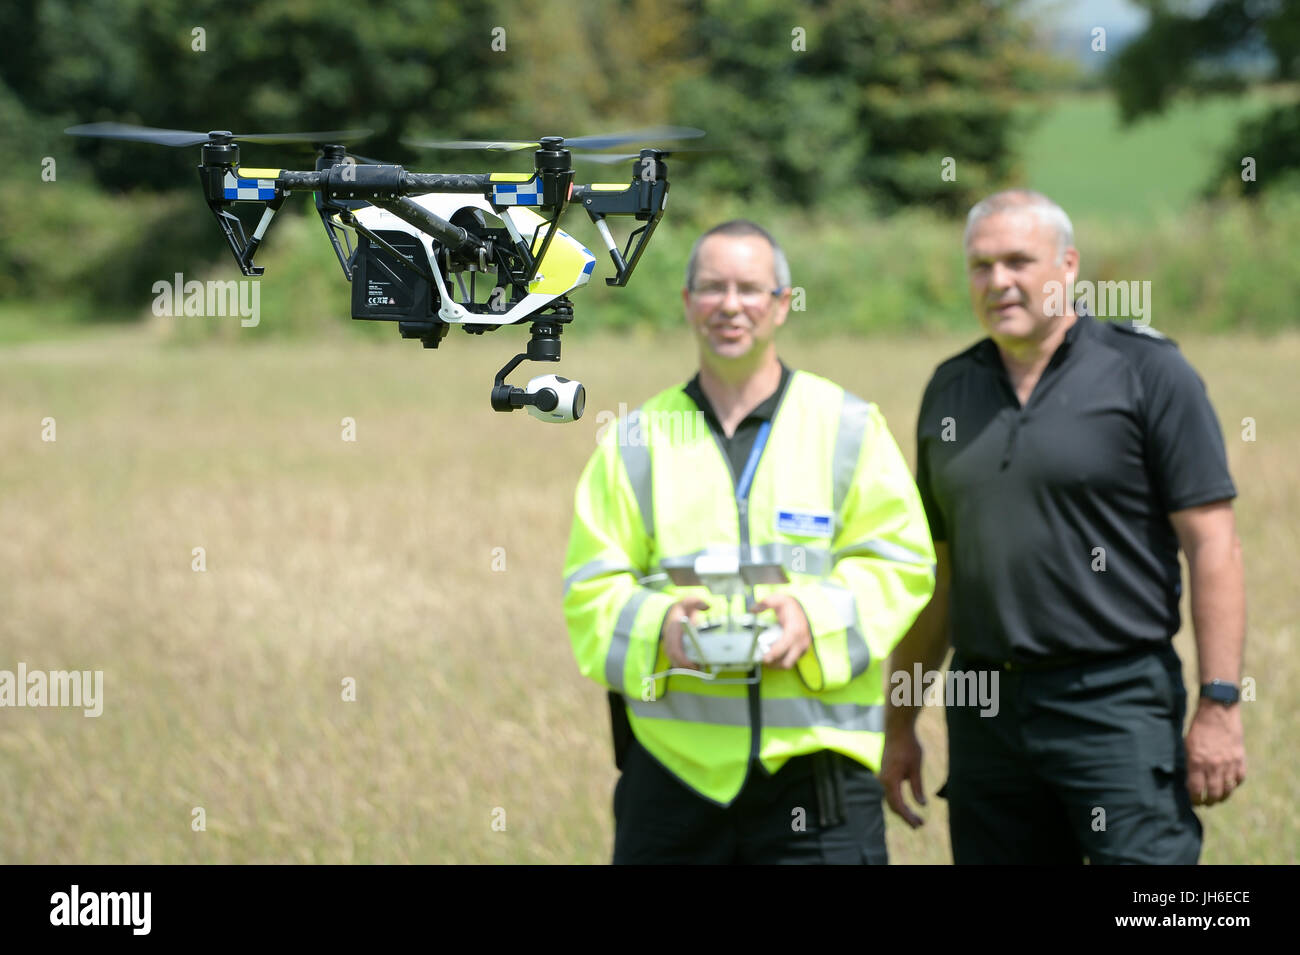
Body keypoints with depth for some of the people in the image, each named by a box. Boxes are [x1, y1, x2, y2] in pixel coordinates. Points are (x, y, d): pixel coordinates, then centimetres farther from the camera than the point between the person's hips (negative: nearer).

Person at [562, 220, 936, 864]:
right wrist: (655, 624, -15)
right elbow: (590, 585, 7)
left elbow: (898, 561, 3)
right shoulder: (637, 441, 12)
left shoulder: (848, 429, 8)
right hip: (673, 759, 2)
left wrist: (817, 615, -16)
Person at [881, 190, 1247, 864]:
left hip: (1117, 702, -5)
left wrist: (1219, 706, -13)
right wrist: (900, 724, 17)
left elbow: (1211, 543, -6)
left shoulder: (1145, 371, -2)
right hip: (985, 713, 5)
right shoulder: (950, 391, 14)